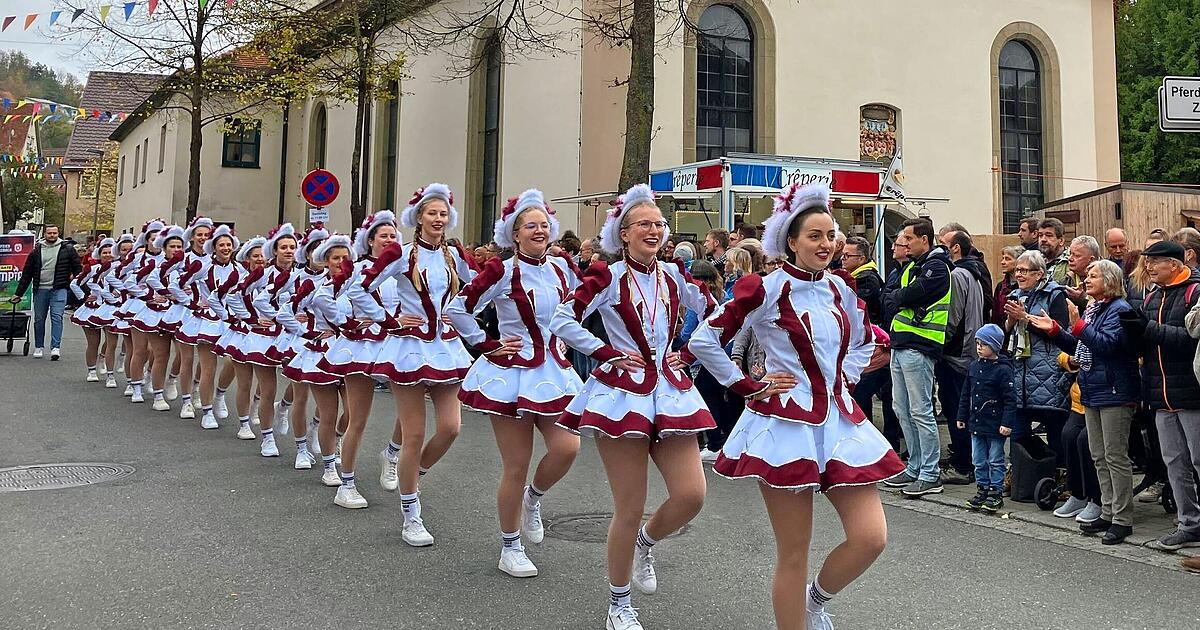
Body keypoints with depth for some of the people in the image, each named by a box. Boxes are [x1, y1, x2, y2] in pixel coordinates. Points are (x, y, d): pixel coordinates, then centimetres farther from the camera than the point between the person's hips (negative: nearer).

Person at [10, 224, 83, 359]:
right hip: (40, 290, 3)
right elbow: (26, 274, 12)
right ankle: (39, 347, 20)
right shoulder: (36, 252, 8)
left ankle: (55, 348, -12)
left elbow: (78, 267, 7)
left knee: (57, 317, -12)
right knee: (39, 319, 8)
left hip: (59, 290, -3)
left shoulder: (67, 250, 3)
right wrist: (18, 294, 11)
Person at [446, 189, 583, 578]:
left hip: (553, 370, 5)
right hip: (512, 371, -5)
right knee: (516, 468, 0)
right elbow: (458, 309, -9)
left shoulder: (562, 267, 5)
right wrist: (488, 346, -7)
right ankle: (510, 548, 19)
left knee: (566, 448, -11)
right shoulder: (503, 272, -10)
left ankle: (533, 499, 22)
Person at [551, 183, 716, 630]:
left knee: (691, 496, -5)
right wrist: (607, 353, -9)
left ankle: (644, 542, 30)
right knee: (630, 508, -1)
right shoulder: (608, 278, -5)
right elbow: (562, 321, -10)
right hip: (622, 392, -4)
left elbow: (715, 314, 18)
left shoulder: (675, 276, 8)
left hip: (669, 392, 5)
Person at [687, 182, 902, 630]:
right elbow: (704, 341, -9)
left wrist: (844, 379, 12)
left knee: (870, 538, -1)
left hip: (839, 420, 6)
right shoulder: (766, 290, -8)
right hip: (787, 422, -5)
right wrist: (749, 387, -8)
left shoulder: (839, 290, 9)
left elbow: (864, 341, 28)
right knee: (794, 555, 1)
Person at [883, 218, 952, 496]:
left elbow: (911, 294, -18)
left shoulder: (936, 266, -8)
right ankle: (915, 468, 22)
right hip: (900, 347, 10)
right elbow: (889, 300, 17)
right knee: (902, 410, 12)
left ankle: (930, 476, 0)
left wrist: (895, 297, 1)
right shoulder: (913, 266, 21)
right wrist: (899, 301, -3)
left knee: (921, 412, -7)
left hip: (918, 348, -10)